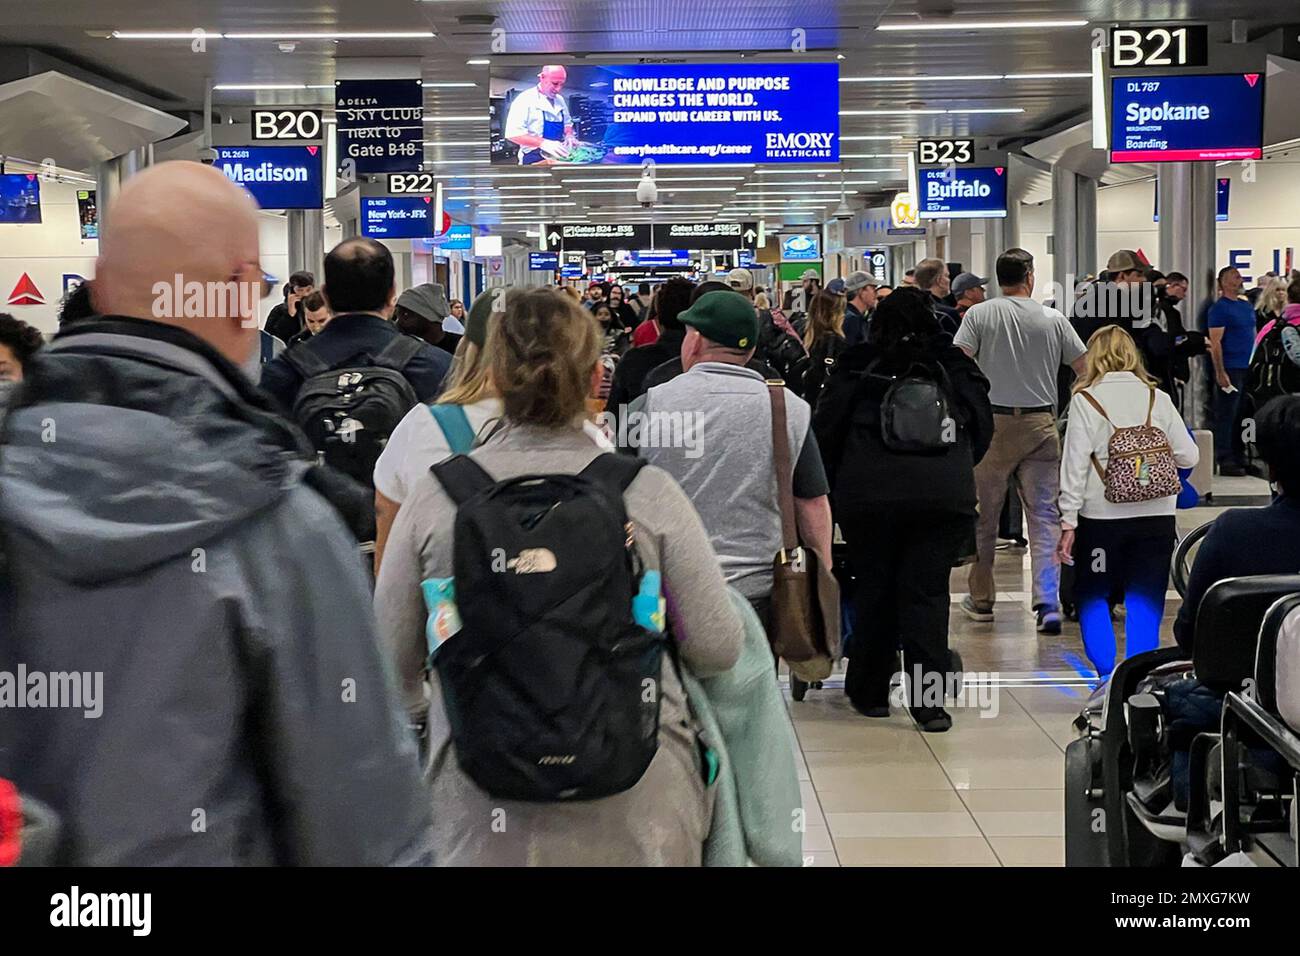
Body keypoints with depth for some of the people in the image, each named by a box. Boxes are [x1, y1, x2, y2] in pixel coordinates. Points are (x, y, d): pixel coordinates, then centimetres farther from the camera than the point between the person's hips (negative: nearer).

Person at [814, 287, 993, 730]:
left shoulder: (856, 366, 8)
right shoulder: (955, 366, 13)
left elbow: (825, 429, 8)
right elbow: (982, 427, 17)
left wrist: (831, 484, 21)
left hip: (868, 492, 0)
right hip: (945, 492, 1)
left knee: (874, 589, 11)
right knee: (927, 591, 2)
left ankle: (870, 692, 20)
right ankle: (928, 699, -4)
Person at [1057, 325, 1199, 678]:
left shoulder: (1086, 399, -2)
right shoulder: (1157, 398, 5)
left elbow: (1075, 464, -6)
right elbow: (1189, 456, 5)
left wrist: (1068, 522, -4)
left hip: (1102, 516, -2)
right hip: (1156, 514, 2)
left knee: (1091, 597, 14)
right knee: (1145, 604, 8)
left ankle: (1106, 674, 3)